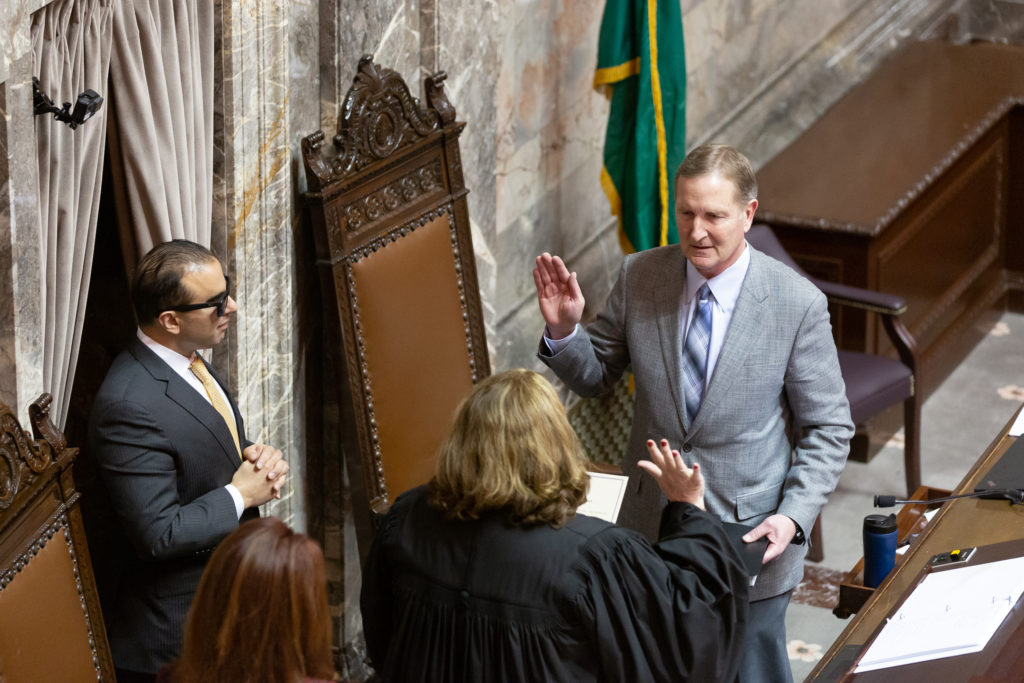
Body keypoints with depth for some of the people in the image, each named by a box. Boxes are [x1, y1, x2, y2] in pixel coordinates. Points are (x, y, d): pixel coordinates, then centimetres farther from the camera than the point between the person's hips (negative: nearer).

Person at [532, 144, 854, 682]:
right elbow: (595, 376, 6)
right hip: (652, 530, 3)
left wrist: (794, 516, -20)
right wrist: (563, 330, -15)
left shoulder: (797, 304, -14)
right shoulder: (639, 278, -7)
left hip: (749, 541, -3)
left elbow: (828, 429, -8)